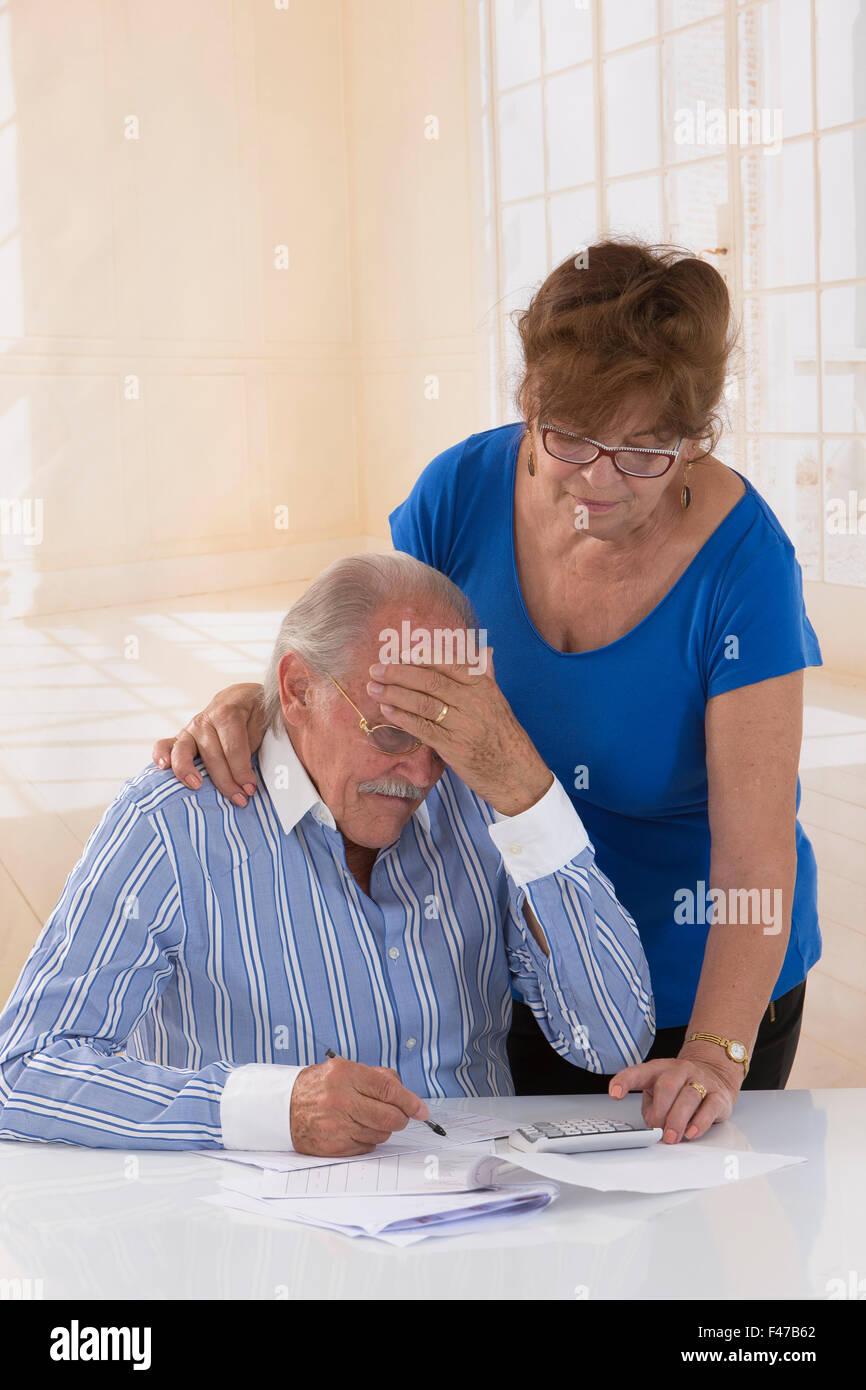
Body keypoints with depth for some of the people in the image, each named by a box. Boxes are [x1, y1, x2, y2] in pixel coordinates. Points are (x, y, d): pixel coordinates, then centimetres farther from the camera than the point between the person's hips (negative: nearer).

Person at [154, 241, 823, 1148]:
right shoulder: (463, 491, -15)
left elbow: (756, 851, -26)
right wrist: (252, 701, -24)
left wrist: (715, 1054, -39)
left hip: (696, 989, -3)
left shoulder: (740, 563, -24)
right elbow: (365, 666, -2)